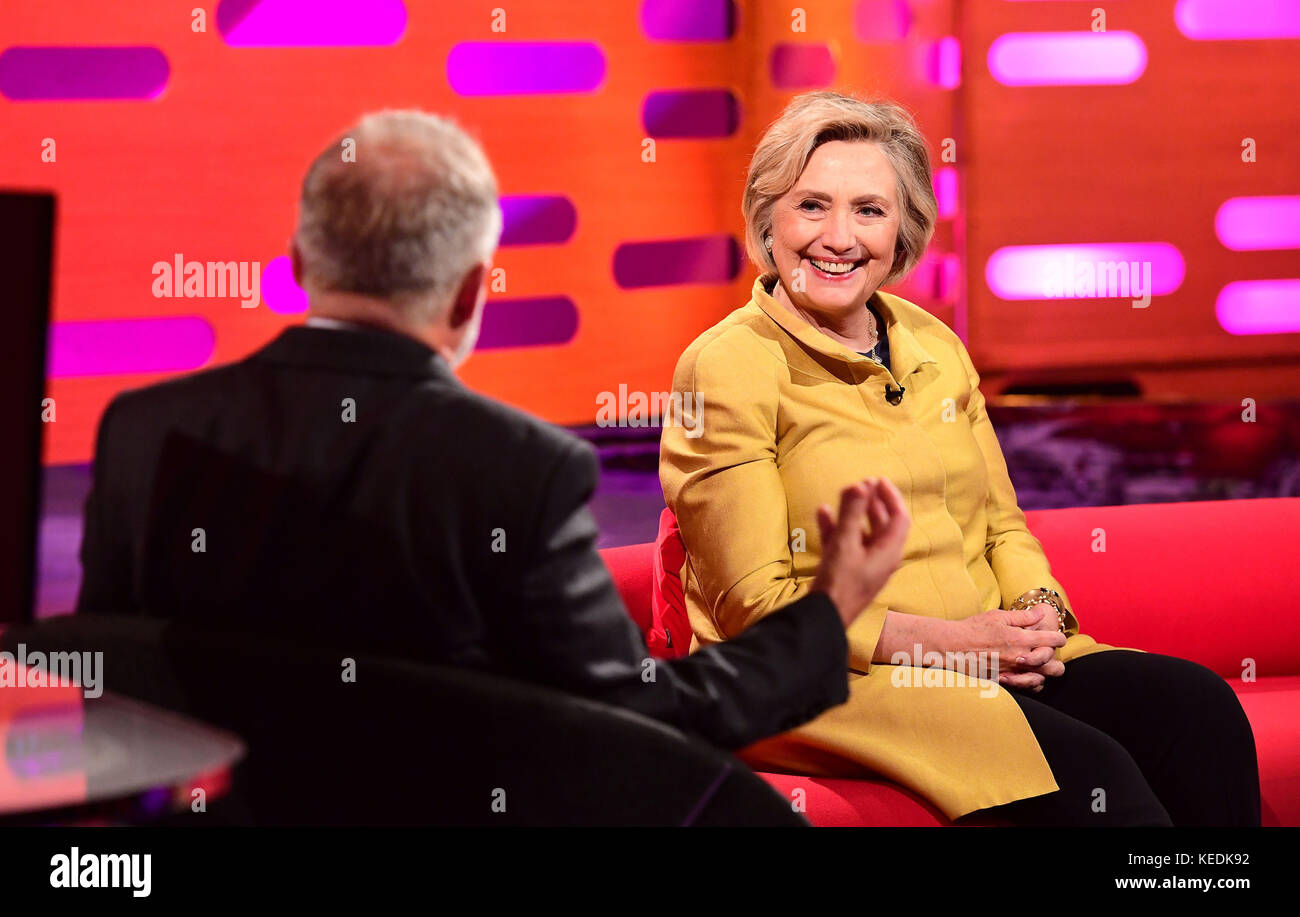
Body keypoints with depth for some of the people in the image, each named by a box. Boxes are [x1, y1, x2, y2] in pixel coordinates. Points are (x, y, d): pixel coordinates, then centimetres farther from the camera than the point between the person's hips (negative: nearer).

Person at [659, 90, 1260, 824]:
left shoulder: (933, 345, 14)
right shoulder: (727, 367, -6)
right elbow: (757, 605, -10)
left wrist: (1038, 612, -4)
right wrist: (941, 639, -16)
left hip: (990, 663, 6)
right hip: (824, 682, -6)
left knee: (1200, 707, -18)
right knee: (1088, 768, -29)